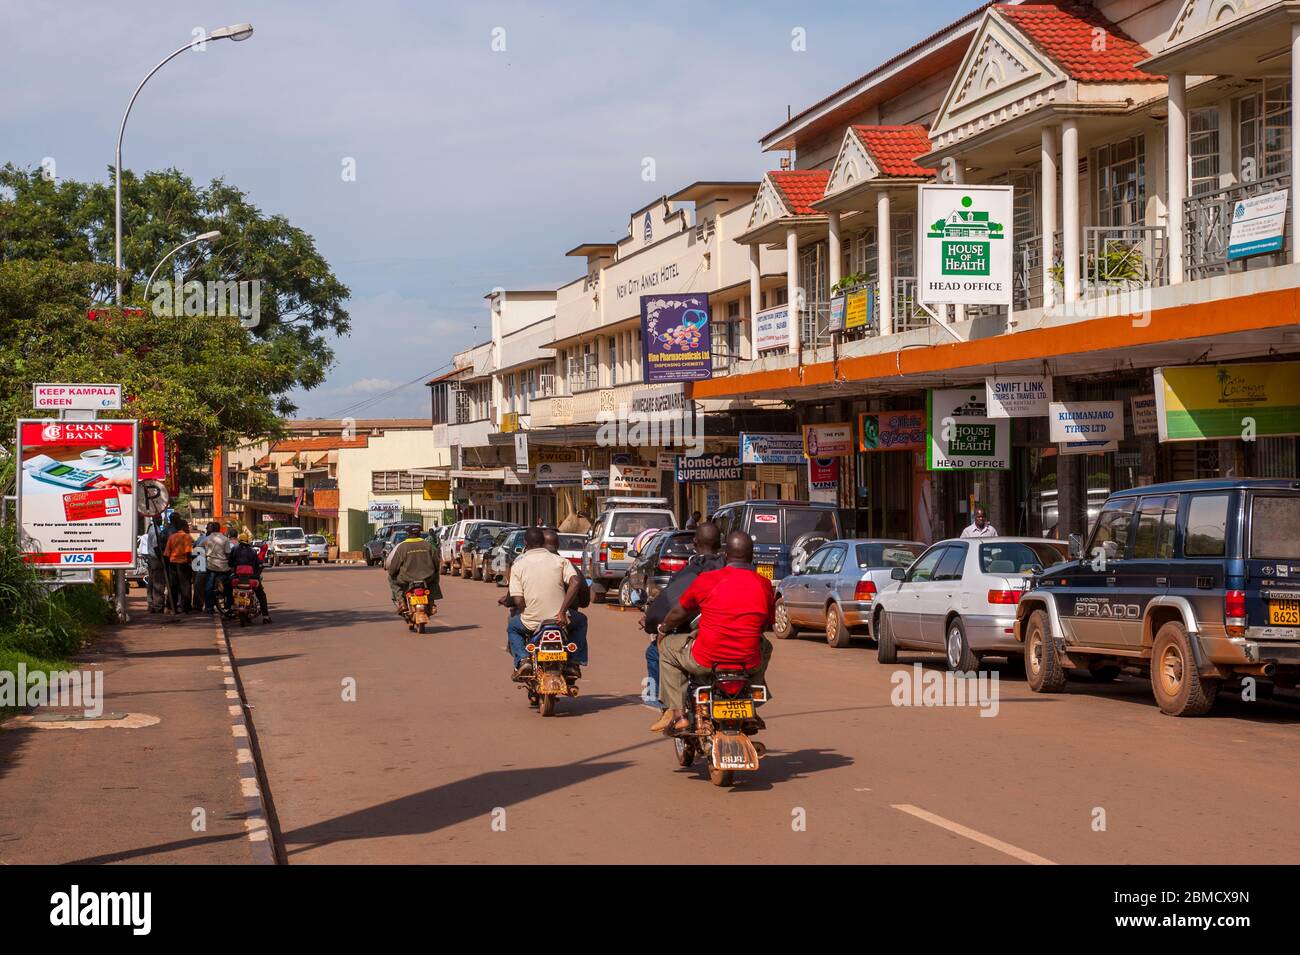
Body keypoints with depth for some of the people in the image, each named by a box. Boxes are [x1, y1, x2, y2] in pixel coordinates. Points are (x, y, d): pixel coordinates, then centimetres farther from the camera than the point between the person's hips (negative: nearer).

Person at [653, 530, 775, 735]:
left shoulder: (707, 580, -6)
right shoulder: (765, 585, 1)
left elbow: (679, 614, 8)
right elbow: (768, 624, 16)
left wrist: (663, 628, 30)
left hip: (706, 662, -3)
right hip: (748, 663, 3)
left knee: (668, 645, 24)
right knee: (765, 647, 37)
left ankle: (677, 712, 15)